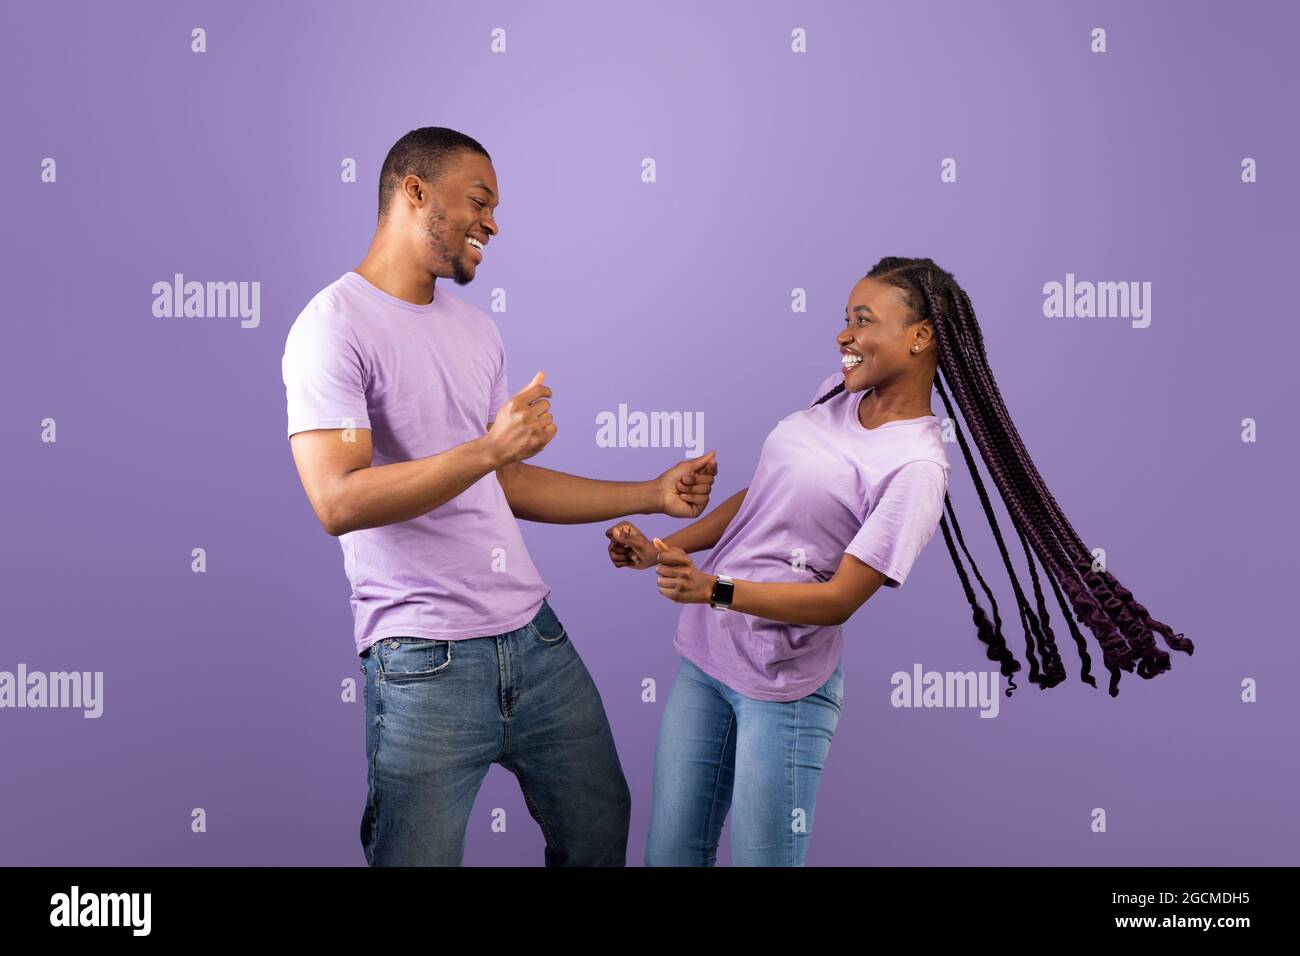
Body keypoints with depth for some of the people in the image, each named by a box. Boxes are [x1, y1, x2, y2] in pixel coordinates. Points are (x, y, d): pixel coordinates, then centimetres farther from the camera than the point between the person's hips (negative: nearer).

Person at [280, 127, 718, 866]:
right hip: (426, 662, -7)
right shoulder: (334, 326, -10)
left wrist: (654, 495, 15)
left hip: (535, 637, 8)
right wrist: (489, 448, -25)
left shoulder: (476, 329, 14)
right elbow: (338, 501, -21)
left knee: (601, 832, 16)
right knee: (421, 857, 1)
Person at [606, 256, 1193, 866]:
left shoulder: (915, 466, -19)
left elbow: (839, 599, -19)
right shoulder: (836, 394, 4)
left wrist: (713, 590, -26)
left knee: (760, 860, 4)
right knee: (670, 854, 14)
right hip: (702, 653, 7)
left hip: (781, 685, -7)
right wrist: (664, 549, 7)